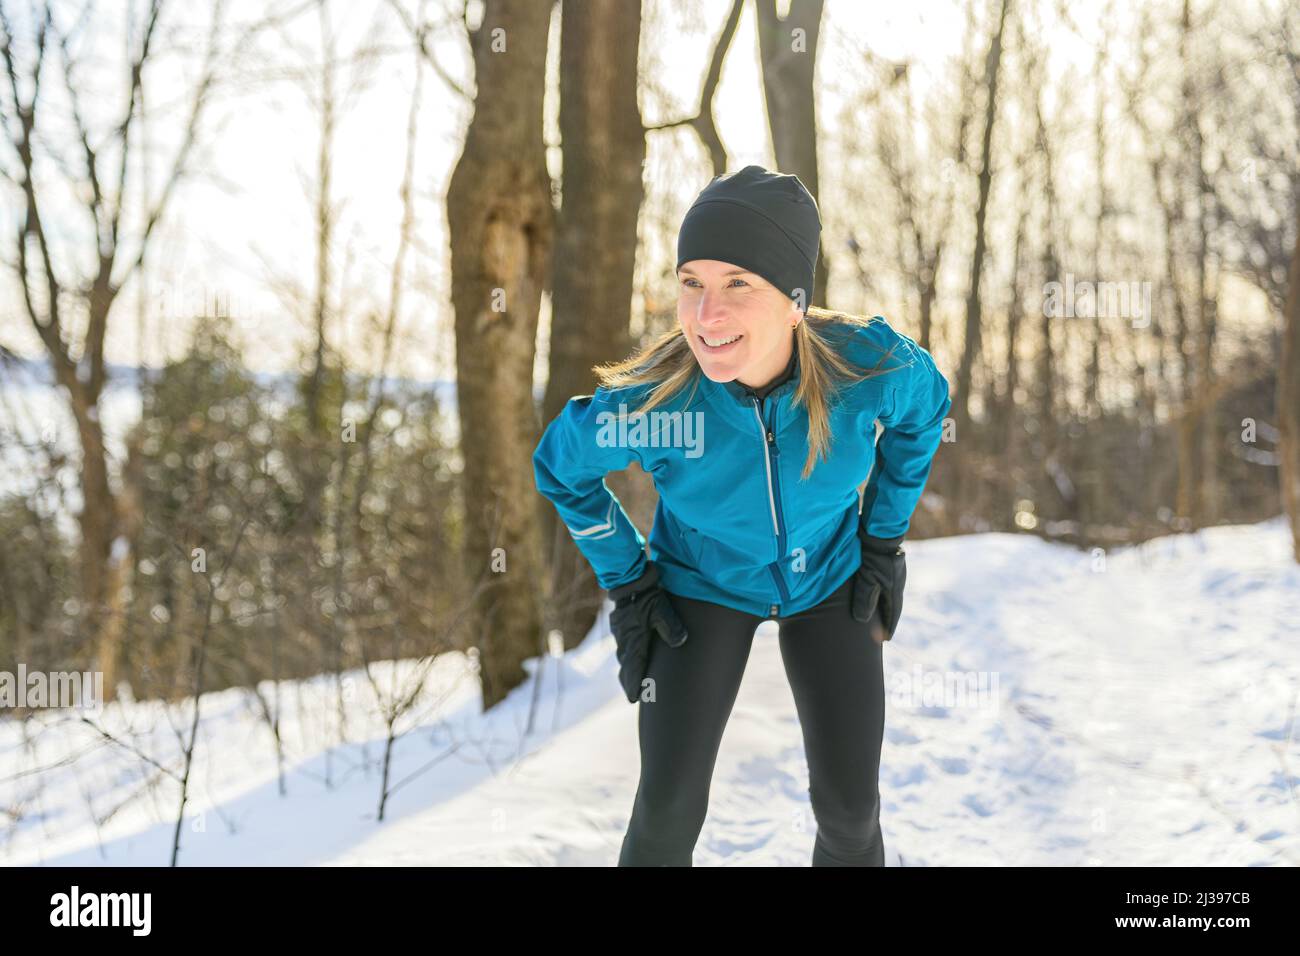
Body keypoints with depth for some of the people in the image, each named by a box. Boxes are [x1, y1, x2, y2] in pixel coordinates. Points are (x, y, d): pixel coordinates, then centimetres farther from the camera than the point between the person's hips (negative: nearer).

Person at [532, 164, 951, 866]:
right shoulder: (648, 402, -33)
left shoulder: (871, 364, -31)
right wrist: (627, 586, -7)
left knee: (849, 810, 0)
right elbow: (560, 467, -9)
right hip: (704, 584, -1)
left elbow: (924, 408, -4)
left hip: (829, 578, 1)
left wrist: (884, 542, -2)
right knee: (667, 814, -7)